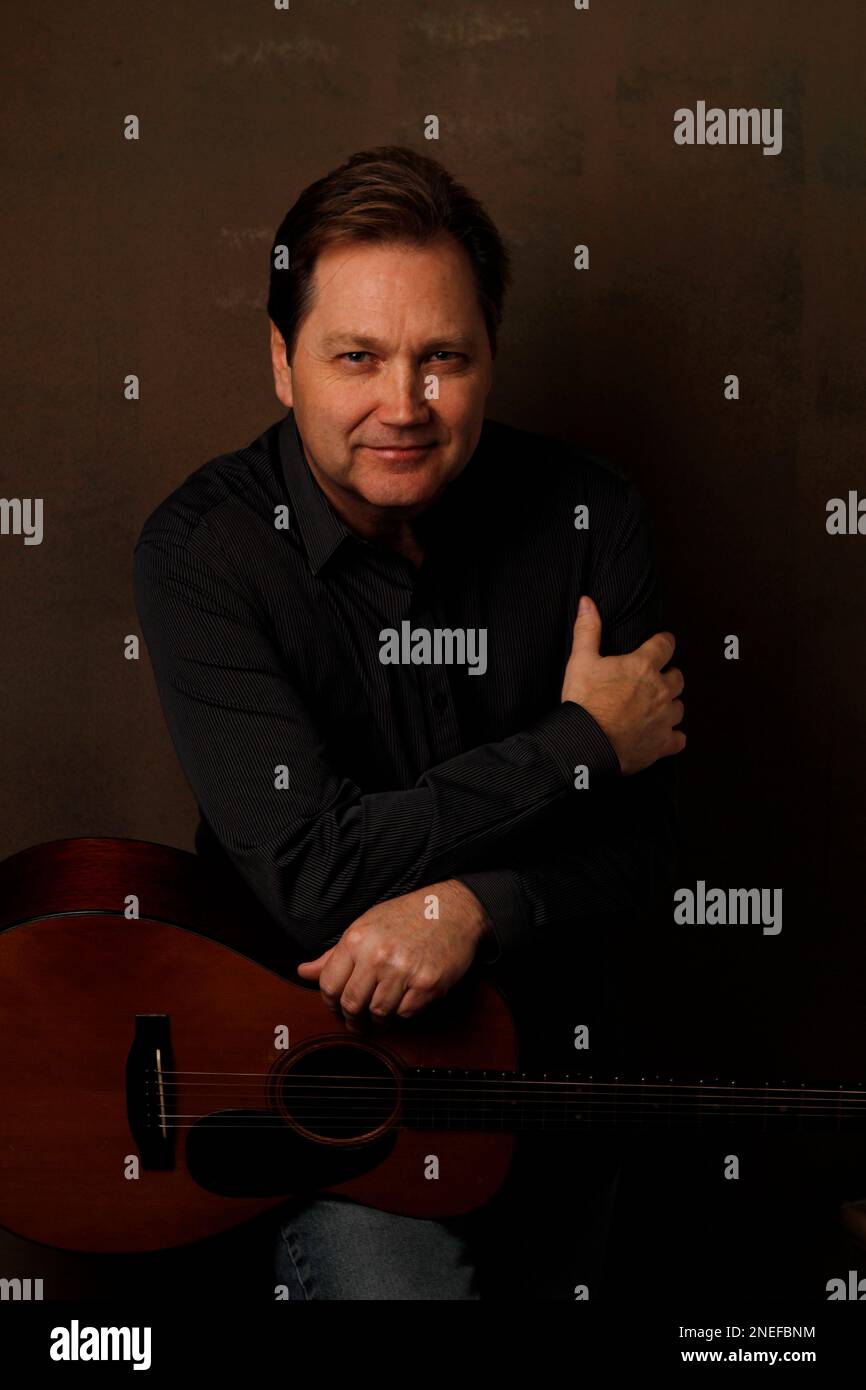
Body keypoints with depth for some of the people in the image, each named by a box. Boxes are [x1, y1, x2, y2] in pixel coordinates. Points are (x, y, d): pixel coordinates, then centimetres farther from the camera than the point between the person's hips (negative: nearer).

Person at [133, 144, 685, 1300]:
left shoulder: (587, 519, -8)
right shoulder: (204, 547, -17)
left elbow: (643, 846, -5)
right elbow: (313, 873, -24)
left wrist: (473, 908, -24)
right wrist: (582, 743, -18)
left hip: (530, 1028, 4)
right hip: (303, 1029, -3)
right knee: (383, 1267, -23)